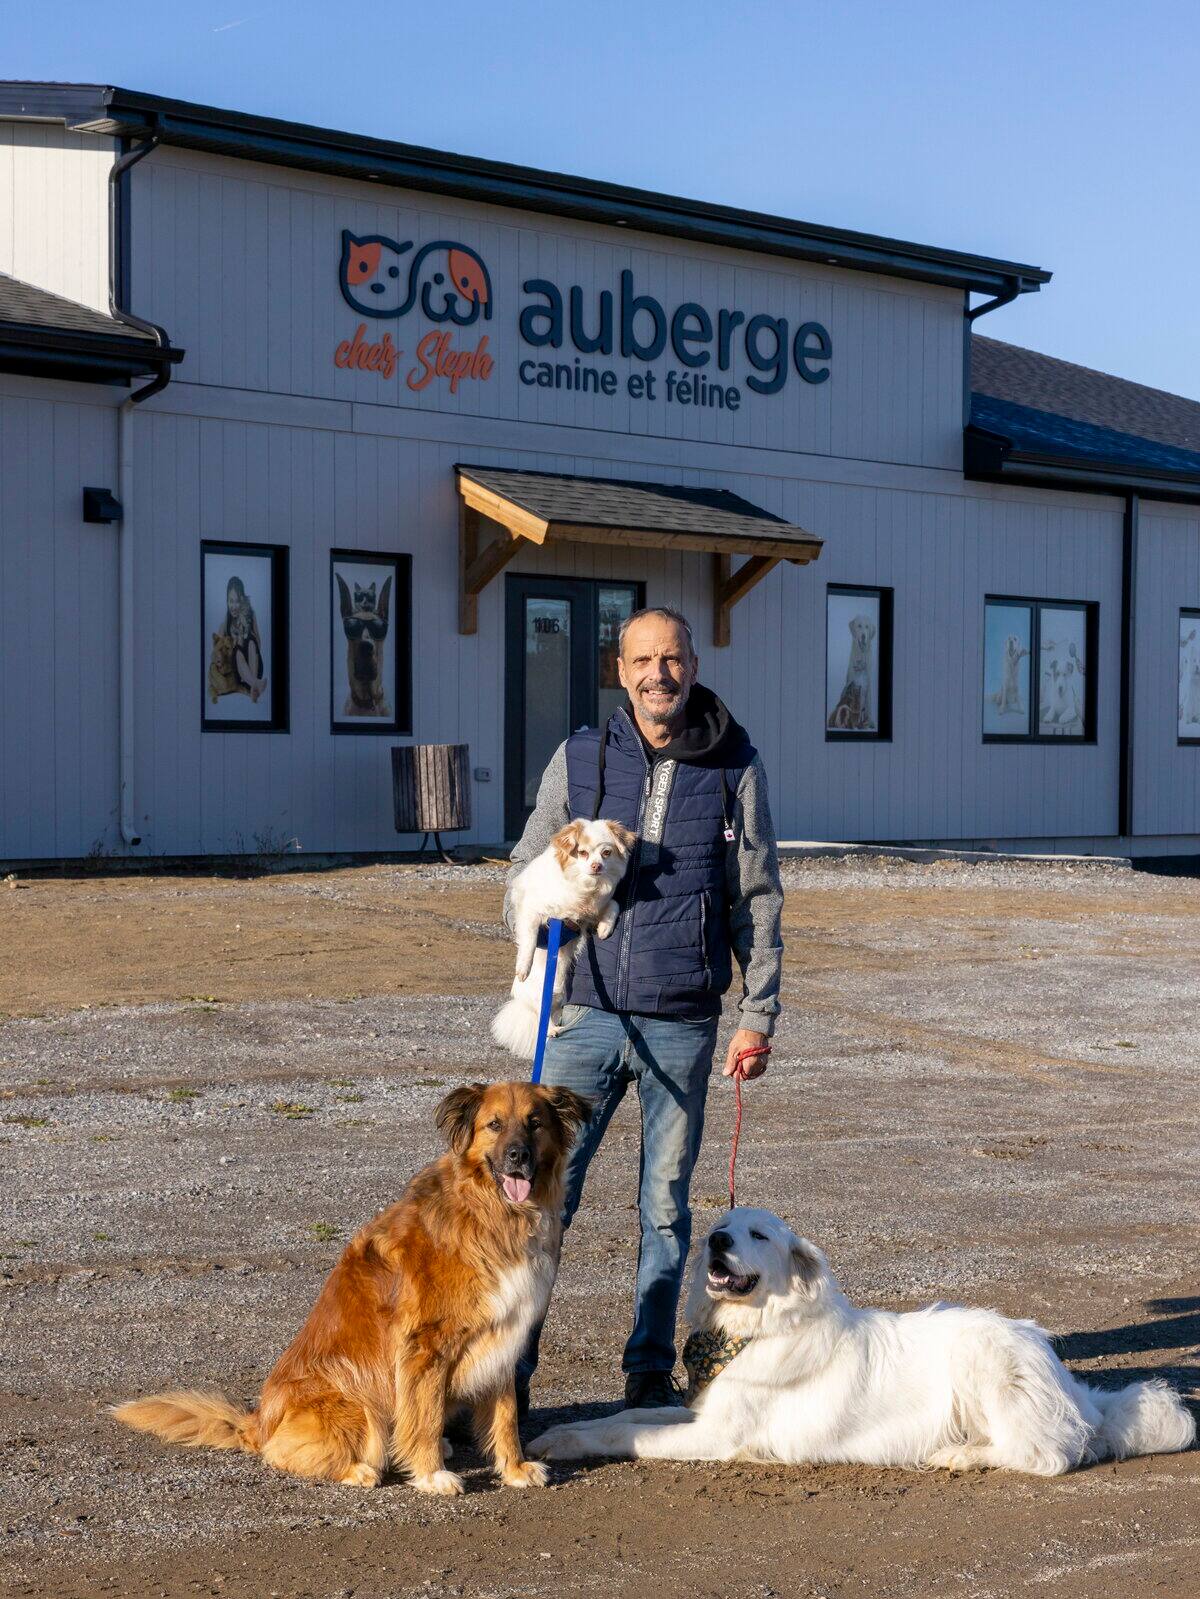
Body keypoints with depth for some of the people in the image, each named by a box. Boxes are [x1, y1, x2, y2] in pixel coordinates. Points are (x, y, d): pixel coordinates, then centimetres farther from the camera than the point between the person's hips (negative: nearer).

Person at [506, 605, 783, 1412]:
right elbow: (525, 876, 11)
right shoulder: (580, 758, 4)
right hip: (588, 1013, 0)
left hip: (684, 1022, 0)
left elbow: (758, 899, 6)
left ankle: (651, 1371, 22)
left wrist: (758, 1012, 1)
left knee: (666, 1204, 9)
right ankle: (509, 1366, 11)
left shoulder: (735, 767, 2)